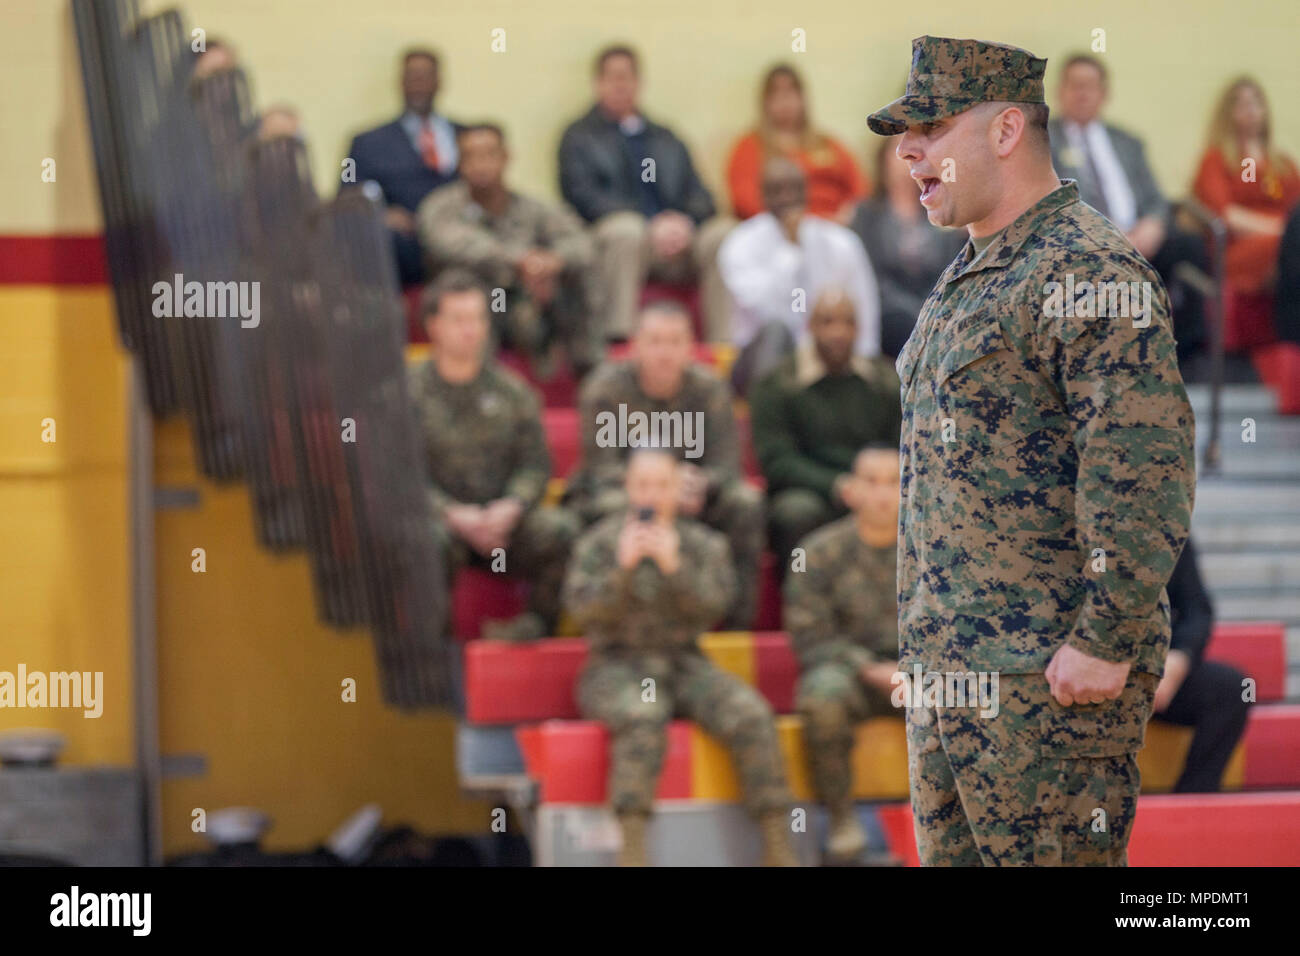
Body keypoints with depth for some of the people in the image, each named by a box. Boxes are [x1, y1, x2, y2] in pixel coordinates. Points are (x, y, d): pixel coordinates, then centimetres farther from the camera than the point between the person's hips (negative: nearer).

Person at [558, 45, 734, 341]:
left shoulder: (667, 140, 29)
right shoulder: (580, 137, 15)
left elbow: (697, 195, 18)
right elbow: (584, 196, -2)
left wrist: (683, 221, -8)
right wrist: (652, 228, -14)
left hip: (677, 238, 4)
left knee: (723, 232, -26)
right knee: (625, 228, -38)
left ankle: (726, 341, -31)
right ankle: (617, 338, -39)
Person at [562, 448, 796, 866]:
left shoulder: (704, 545, 11)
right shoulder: (599, 542, 7)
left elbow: (712, 605, -6)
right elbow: (583, 609, -7)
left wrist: (674, 566, -21)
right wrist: (623, 568, -21)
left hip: (685, 664, 3)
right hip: (618, 666, -3)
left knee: (750, 714, -25)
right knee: (642, 716, -38)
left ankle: (778, 848, -22)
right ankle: (631, 850, -44)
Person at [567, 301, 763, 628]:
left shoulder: (709, 388, -6)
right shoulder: (605, 387, -14)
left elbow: (726, 464, -14)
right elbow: (603, 470, -22)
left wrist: (700, 484, -40)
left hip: (688, 501, 3)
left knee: (745, 501, -23)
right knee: (616, 506, -38)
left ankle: (738, 623, -21)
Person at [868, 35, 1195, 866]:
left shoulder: (1092, 272, -14)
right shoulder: (967, 282, 19)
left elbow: (1146, 475, -21)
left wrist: (1105, 643, -22)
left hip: (1050, 677, -10)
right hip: (951, 670, 10)